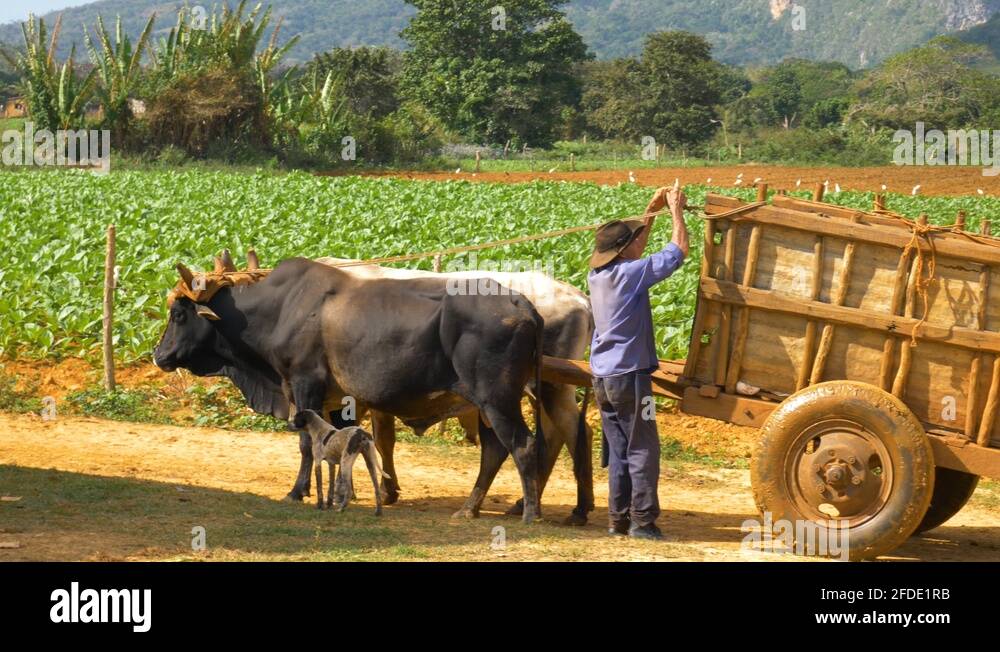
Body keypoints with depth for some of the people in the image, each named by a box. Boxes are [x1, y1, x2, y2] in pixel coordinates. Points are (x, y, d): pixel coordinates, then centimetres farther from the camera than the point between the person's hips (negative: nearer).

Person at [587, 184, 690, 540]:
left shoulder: (597, 275, 8)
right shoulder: (631, 273, -14)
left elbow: (633, 245, 25)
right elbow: (679, 250, -9)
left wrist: (651, 212, 22)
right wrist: (677, 211, 3)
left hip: (602, 377, 8)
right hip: (629, 375, -8)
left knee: (619, 450, 12)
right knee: (643, 450, -2)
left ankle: (618, 518, 13)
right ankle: (642, 521, -2)